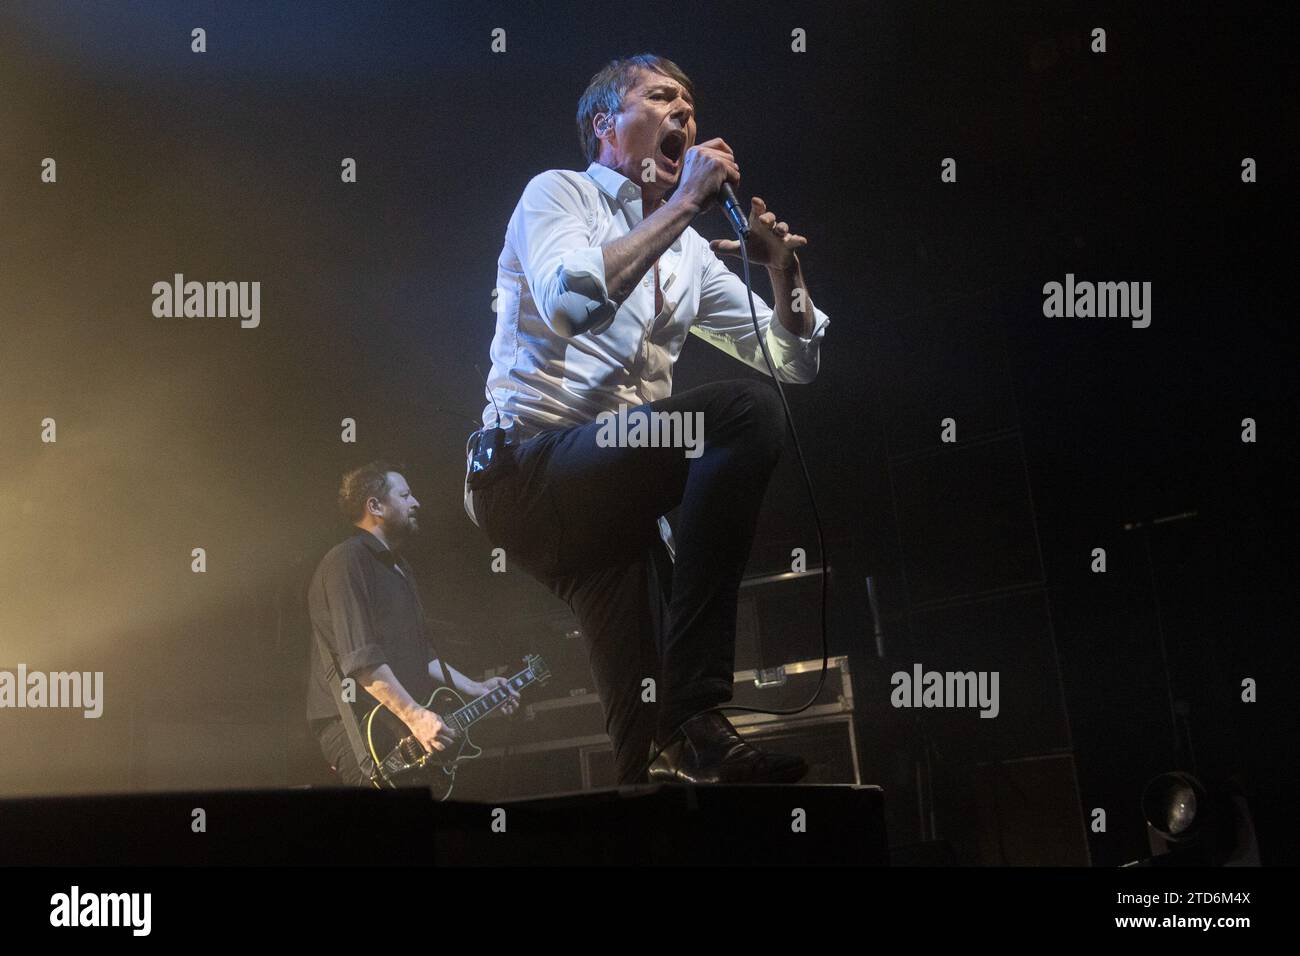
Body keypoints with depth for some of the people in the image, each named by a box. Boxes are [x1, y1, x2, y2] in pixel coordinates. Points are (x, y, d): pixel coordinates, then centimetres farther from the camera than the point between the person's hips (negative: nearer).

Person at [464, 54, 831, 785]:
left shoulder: (689, 251, 24)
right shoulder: (560, 193, 5)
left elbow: (796, 359, 26)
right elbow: (571, 301, -19)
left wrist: (783, 266, 7)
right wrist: (682, 203, -13)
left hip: (609, 492, 7)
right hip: (530, 469, -7)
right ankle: (695, 718, -30)